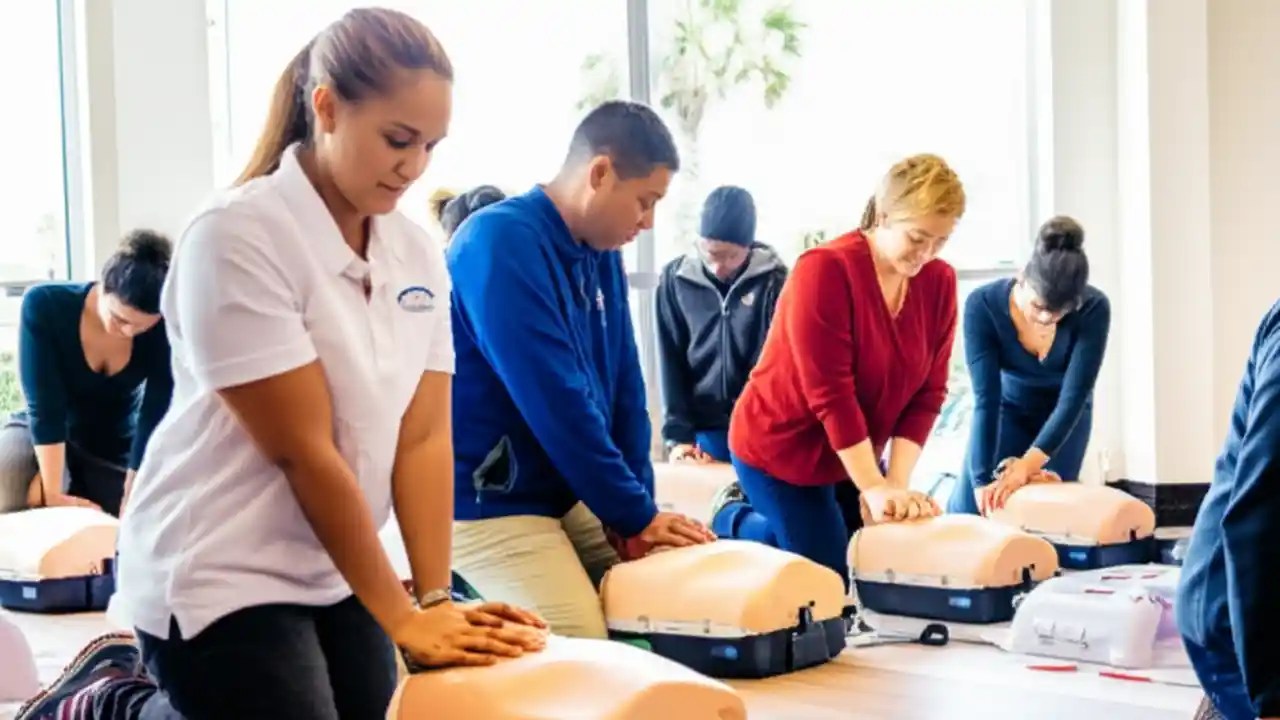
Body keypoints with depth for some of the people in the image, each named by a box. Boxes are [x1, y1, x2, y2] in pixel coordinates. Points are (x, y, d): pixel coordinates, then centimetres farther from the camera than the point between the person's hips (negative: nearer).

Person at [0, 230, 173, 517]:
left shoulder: (164, 333, -25)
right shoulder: (44, 305, -27)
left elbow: (153, 421, -23)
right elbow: (44, 408, -29)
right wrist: (53, 492, -33)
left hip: (116, 447, 2)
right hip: (40, 435, -1)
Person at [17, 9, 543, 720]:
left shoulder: (418, 254, 2)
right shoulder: (237, 234, -19)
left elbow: (424, 438, -1)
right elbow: (302, 449, -20)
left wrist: (436, 600, -10)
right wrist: (401, 616, -18)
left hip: (334, 576, 7)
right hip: (217, 576, -7)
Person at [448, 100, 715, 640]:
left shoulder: (600, 252, 7)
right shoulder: (500, 243, -21)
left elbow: (622, 387, 8)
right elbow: (555, 402, -23)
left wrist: (638, 508, -2)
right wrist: (634, 516, -17)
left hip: (569, 495, 9)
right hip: (488, 506, -9)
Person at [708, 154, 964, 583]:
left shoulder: (940, 282, -7)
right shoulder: (825, 270, -26)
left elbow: (929, 392, -7)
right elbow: (831, 393, -28)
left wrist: (896, 482, -17)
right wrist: (875, 488, -29)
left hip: (857, 453, 7)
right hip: (781, 447, -7)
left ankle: (766, 512, 28)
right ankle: (732, 518, 22)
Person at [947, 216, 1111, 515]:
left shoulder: (1093, 309, -31)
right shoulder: (983, 305, -32)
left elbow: (1073, 399, -31)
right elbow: (986, 398, -31)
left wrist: (1027, 464, -42)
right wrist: (981, 479, -36)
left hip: (1064, 416, 0)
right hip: (1009, 406, 0)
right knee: (965, 510, -7)